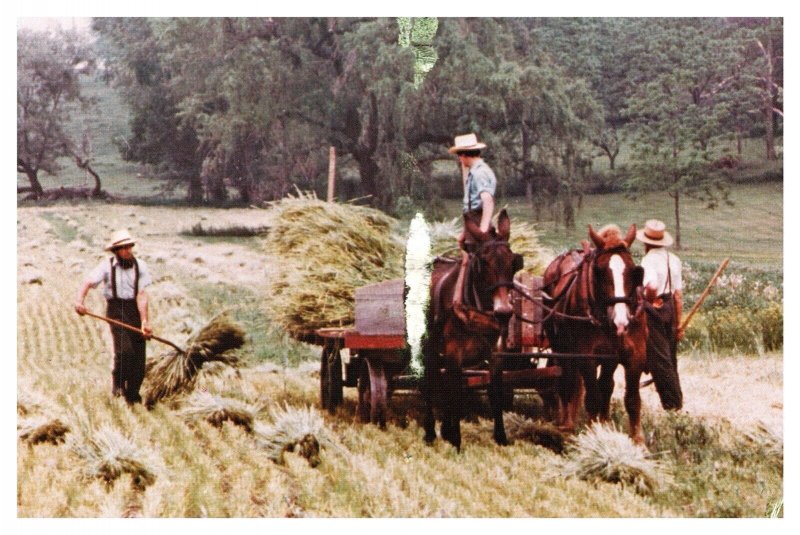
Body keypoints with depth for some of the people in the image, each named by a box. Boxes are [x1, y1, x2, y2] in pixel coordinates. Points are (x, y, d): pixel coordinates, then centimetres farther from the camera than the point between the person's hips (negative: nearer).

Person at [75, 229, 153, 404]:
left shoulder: (140, 266, -3)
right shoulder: (107, 265, -5)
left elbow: (141, 296, -9)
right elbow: (88, 283, -15)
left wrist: (145, 322, -17)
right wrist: (79, 301, -34)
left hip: (135, 310, 2)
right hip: (116, 310, -2)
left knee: (139, 355, 2)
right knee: (124, 349, -19)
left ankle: (133, 396, 19)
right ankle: (118, 382, 9)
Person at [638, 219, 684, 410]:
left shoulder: (649, 260, -14)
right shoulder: (674, 260, 7)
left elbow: (651, 286, -32)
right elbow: (678, 294, 9)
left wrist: (647, 301, -11)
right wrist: (679, 324, 14)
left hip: (654, 308, -7)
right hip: (670, 307, 7)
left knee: (658, 358, -1)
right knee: (670, 357, 17)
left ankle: (671, 403, 0)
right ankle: (677, 401, 24)